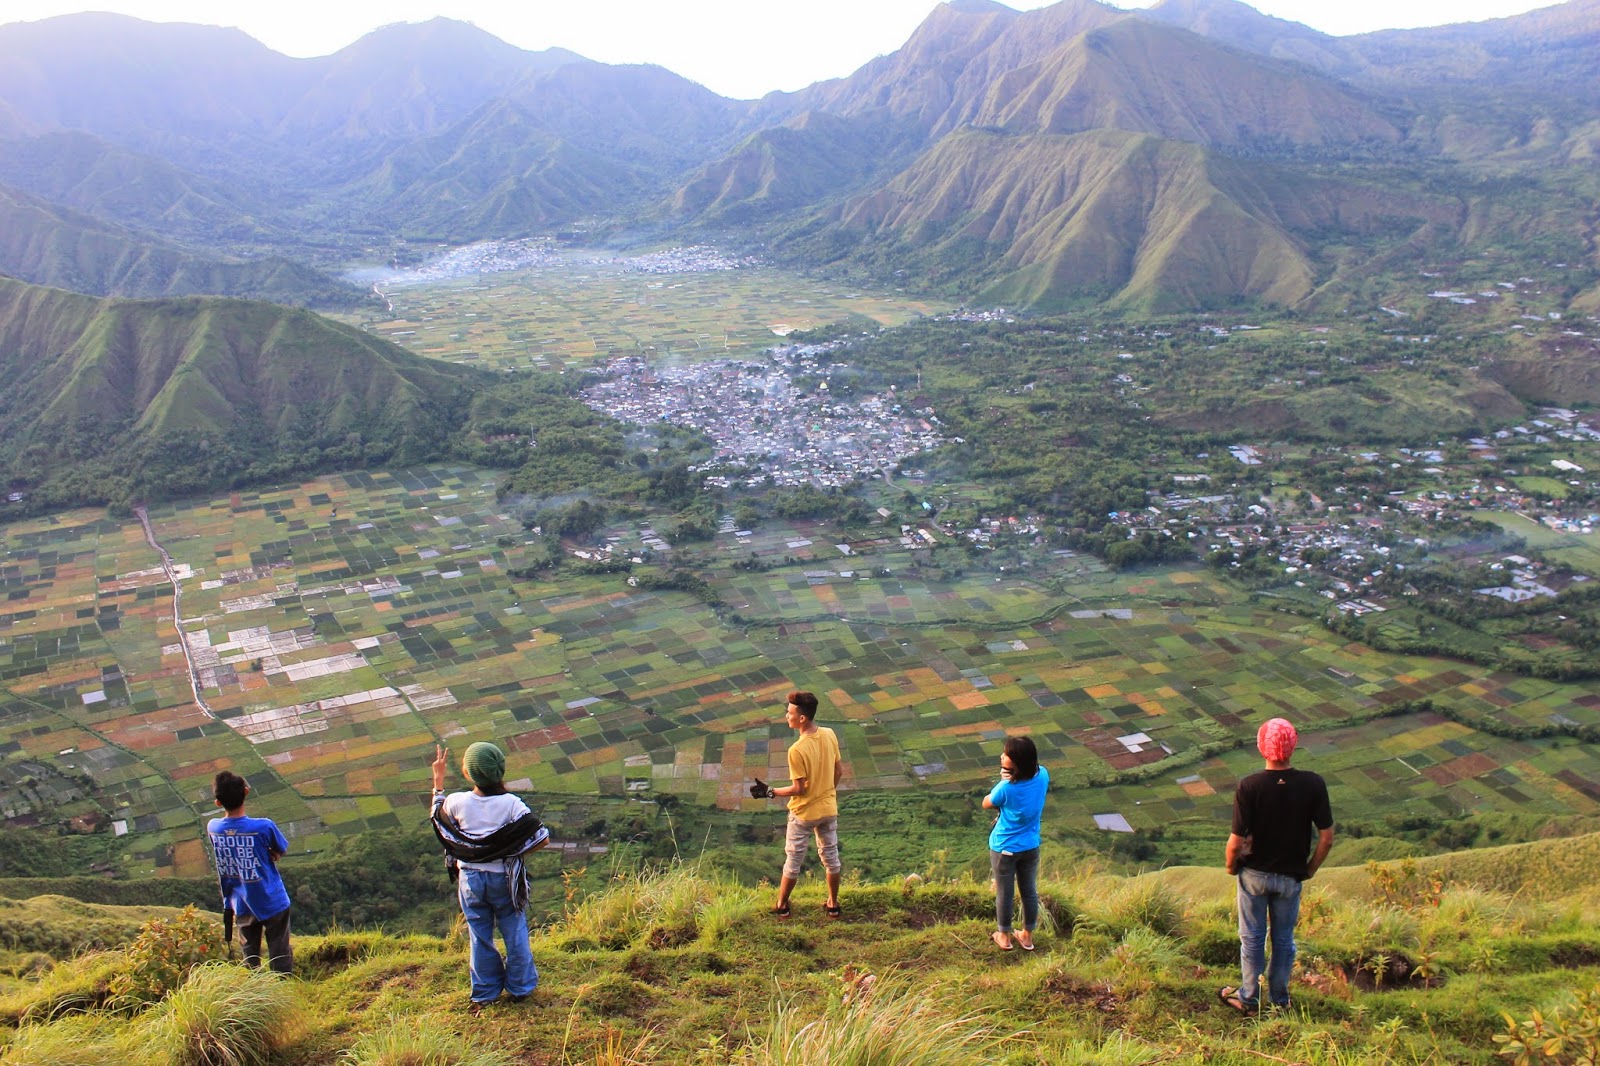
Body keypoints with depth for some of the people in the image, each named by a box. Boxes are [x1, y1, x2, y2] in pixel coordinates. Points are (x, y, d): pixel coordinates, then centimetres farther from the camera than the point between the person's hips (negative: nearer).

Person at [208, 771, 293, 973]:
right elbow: (282, 850, -6)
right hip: (272, 903, -4)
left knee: (250, 956, 21)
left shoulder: (212, 828, -12)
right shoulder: (264, 827, -25)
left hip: (242, 906, 4)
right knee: (280, 956, 11)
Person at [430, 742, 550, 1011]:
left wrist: (438, 780, 9)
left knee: (480, 936, 19)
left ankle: (485, 993, 32)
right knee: (514, 933, 18)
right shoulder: (511, 804, -22)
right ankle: (520, 988, 32)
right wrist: (515, 850, -3)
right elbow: (542, 839, -19)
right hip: (505, 879, -1)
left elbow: (437, 816, 5)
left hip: (471, 879, 1)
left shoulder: (457, 802, -20)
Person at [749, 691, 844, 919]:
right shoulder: (829, 735, -9)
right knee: (831, 857, 20)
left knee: (793, 861, 13)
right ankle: (833, 905, 33)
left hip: (803, 813, -5)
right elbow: (839, 771, 2)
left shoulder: (797, 750, -29)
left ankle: (781, 906, 30)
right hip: (829, 808, 5)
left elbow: (799, 789, -22)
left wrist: (769, 792, -12)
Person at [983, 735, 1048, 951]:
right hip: (1031, 847, 5)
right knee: (1029, 891, 20)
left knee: (1004, 893, 15)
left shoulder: (1007, 788, -30)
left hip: (1004, 849, -5)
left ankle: (1004, 936, 33)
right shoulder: (1042, 775, -15)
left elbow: (986, 804, -10)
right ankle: (1027, 936, 36)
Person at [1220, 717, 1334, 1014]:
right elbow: (1327, 838, -11)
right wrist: (1311, 869, 5)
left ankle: (1248, 998, 31)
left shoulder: (1249, 786, -24)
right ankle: (1279, 999, 34)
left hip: (1255, 874, -2)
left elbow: (1236, 841, -21)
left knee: (1252, 938, 16)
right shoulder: (1312, 784, -18)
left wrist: (1231, 866, 0)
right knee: (1284, 939, 20)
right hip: (1291, 876, 2)